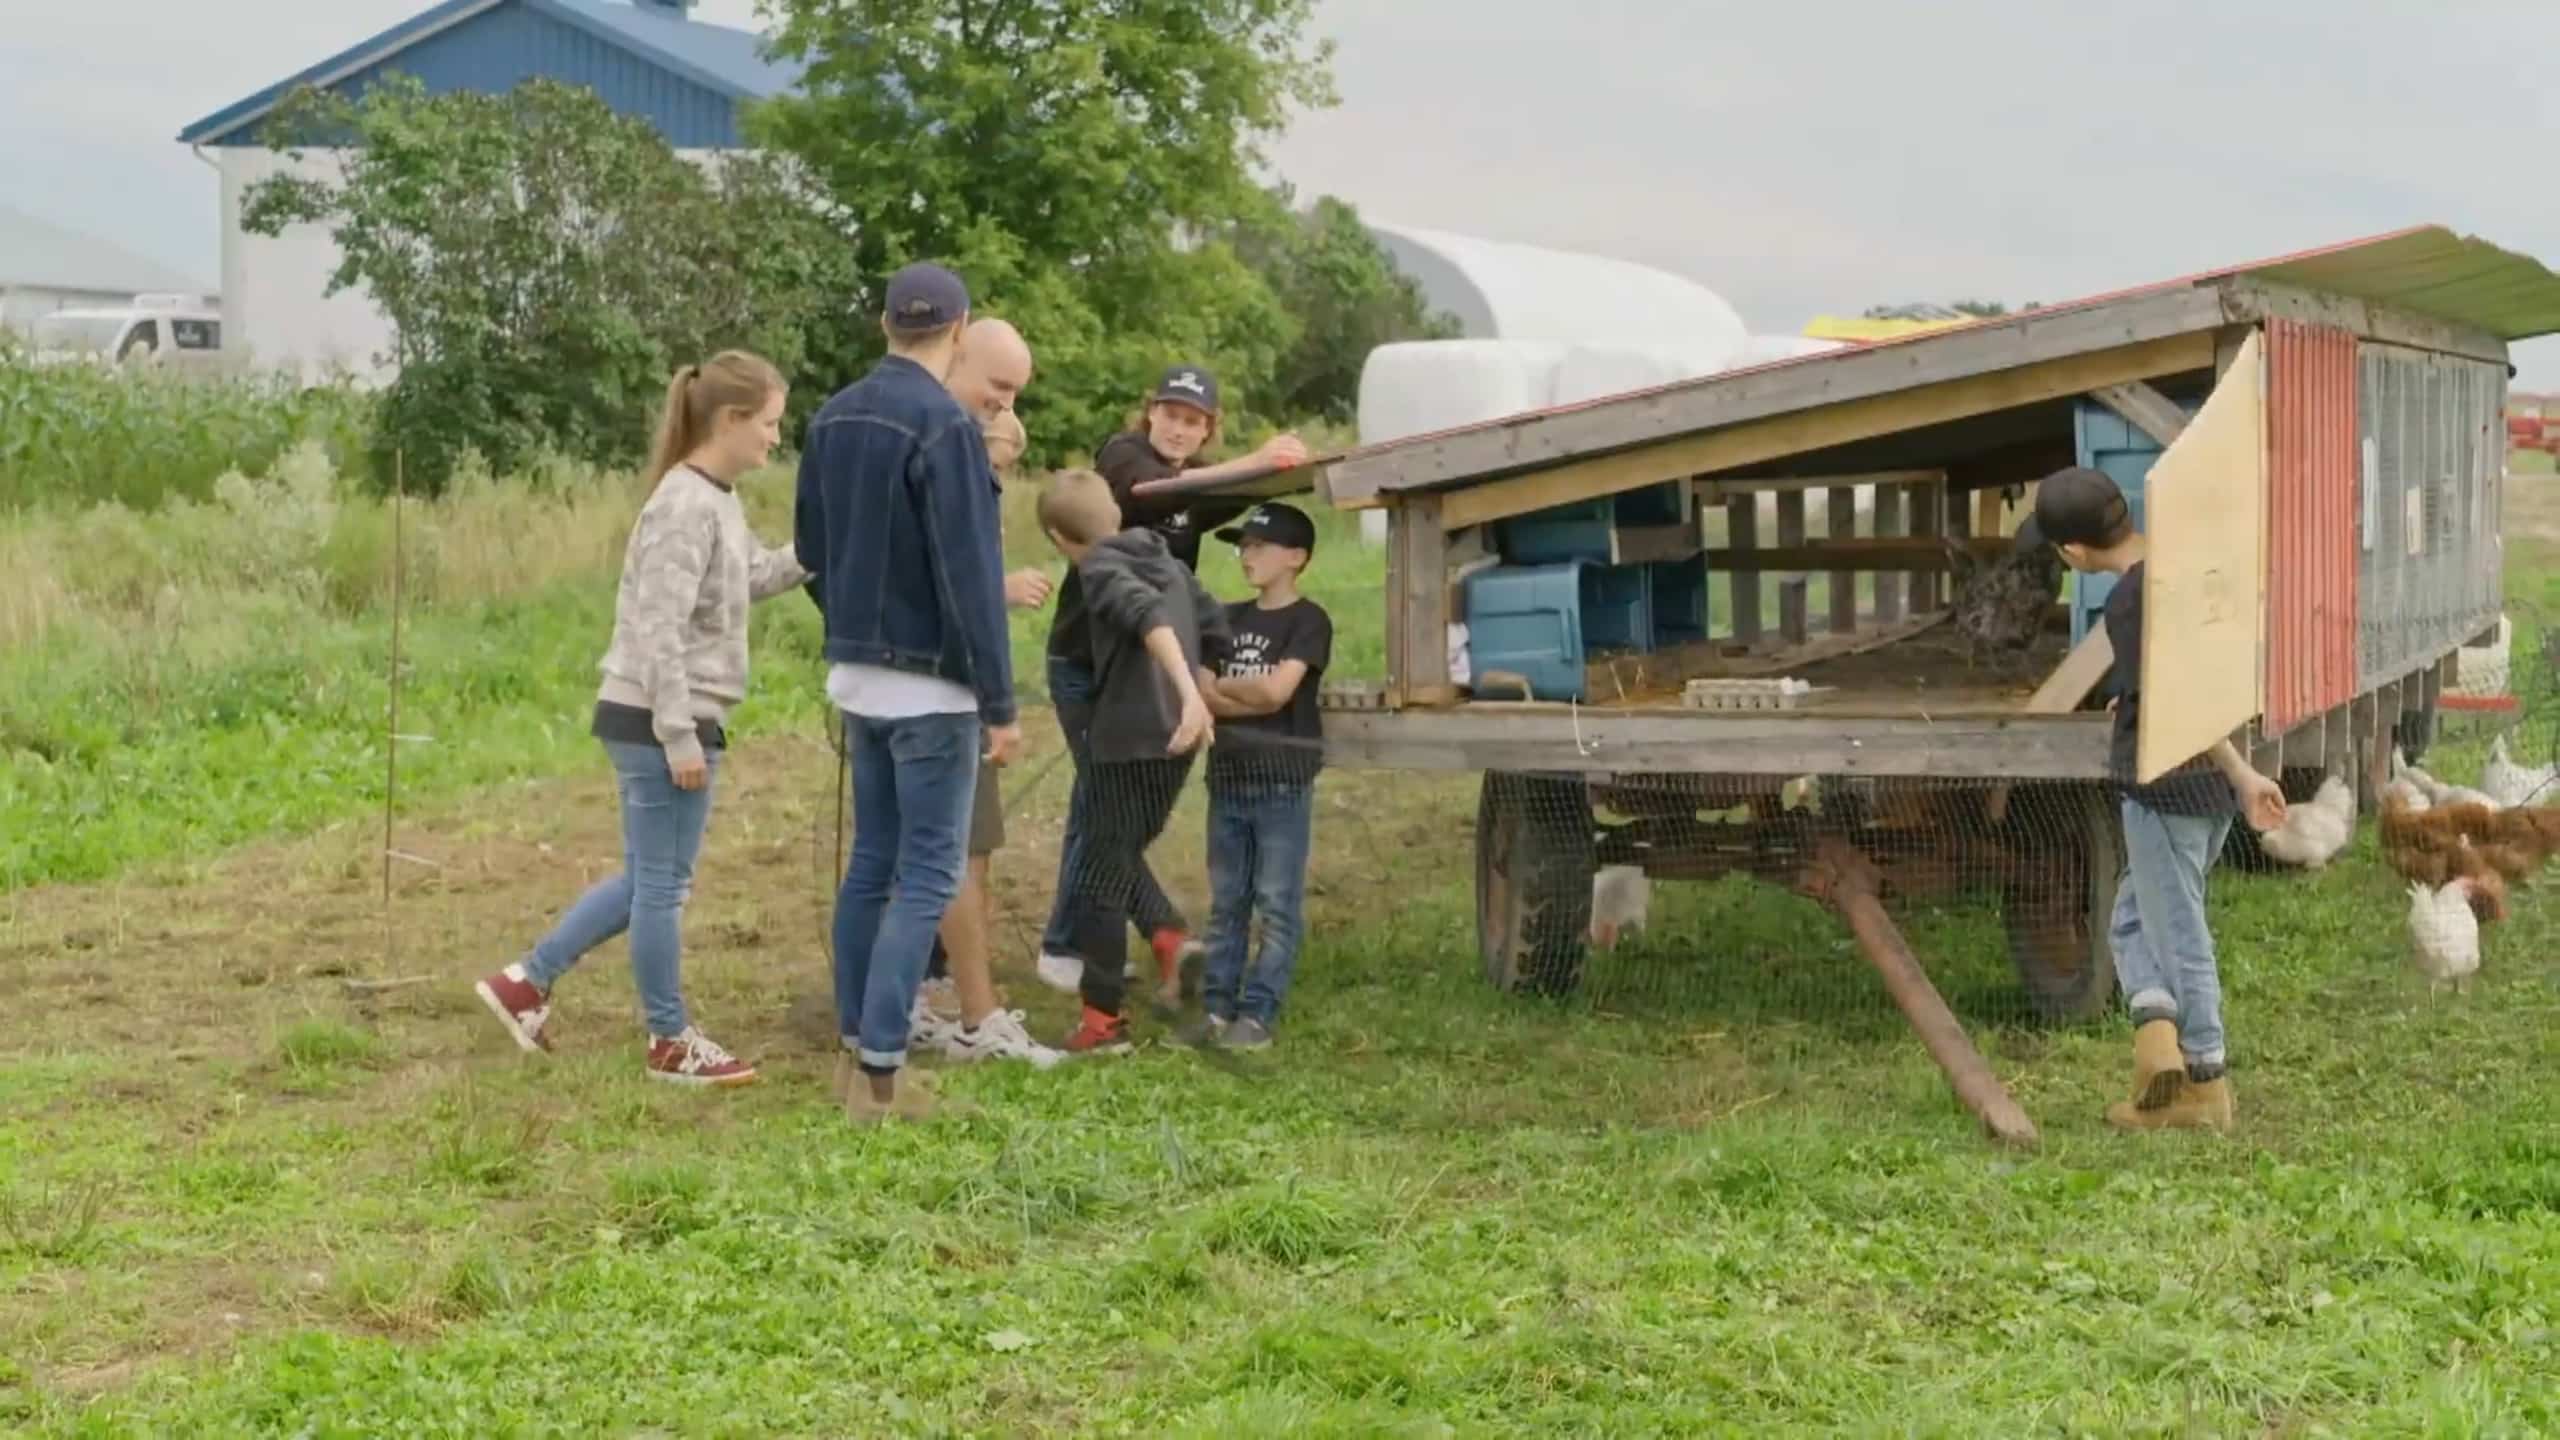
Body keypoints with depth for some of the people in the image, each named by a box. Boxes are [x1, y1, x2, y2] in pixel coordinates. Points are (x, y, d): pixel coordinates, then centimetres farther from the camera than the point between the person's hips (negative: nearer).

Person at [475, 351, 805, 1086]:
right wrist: (680, 736, -22)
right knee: (662, 883, 1)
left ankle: (527, 981, 24)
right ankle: (670, 1044, 12)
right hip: (659, 722, -10)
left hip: (663, 720, 10)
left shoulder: (718, 499, 12)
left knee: (648, 878, 18)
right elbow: (660, 631, -23)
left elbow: (757, 575, 26)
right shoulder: (687, 507, -19)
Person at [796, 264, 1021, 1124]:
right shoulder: (944, 426, -17)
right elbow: (971, 578, -18)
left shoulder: (832, 419, 8)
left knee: (872, 860, 15)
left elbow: (813, 552, 16)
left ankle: (856, 1049, 20)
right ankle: (880, 1071, -4)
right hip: (930, 684, -8)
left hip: (856, 675, 8)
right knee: (927, 875, -3)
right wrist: (1000, 705, -14)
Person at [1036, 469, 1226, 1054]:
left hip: (1128, 741, -7)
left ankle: (1103, 1019, 3)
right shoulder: (1169, 563, 13)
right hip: (1174, 741, 7)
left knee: (1100, 879, 1)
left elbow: (1150, 616, -27)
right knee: (1124, 855, 25)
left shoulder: (1101, 570, -9)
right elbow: (1217, 634, 13)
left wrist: (1190, 693, -39)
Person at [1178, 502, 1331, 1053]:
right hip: (1229, 777, 6)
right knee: (1226, 902, 9)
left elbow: (1276, 690, -17)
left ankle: (1258, 1013, 0)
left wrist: (1219, 687, -4)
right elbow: (1198, 691, 3)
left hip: (1283, 782, -6)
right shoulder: (1230, 618, 12)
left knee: (1278, 905, -2)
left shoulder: (1308, 621, -6)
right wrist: (1251, 698, -13)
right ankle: (1217, 1005, 13)